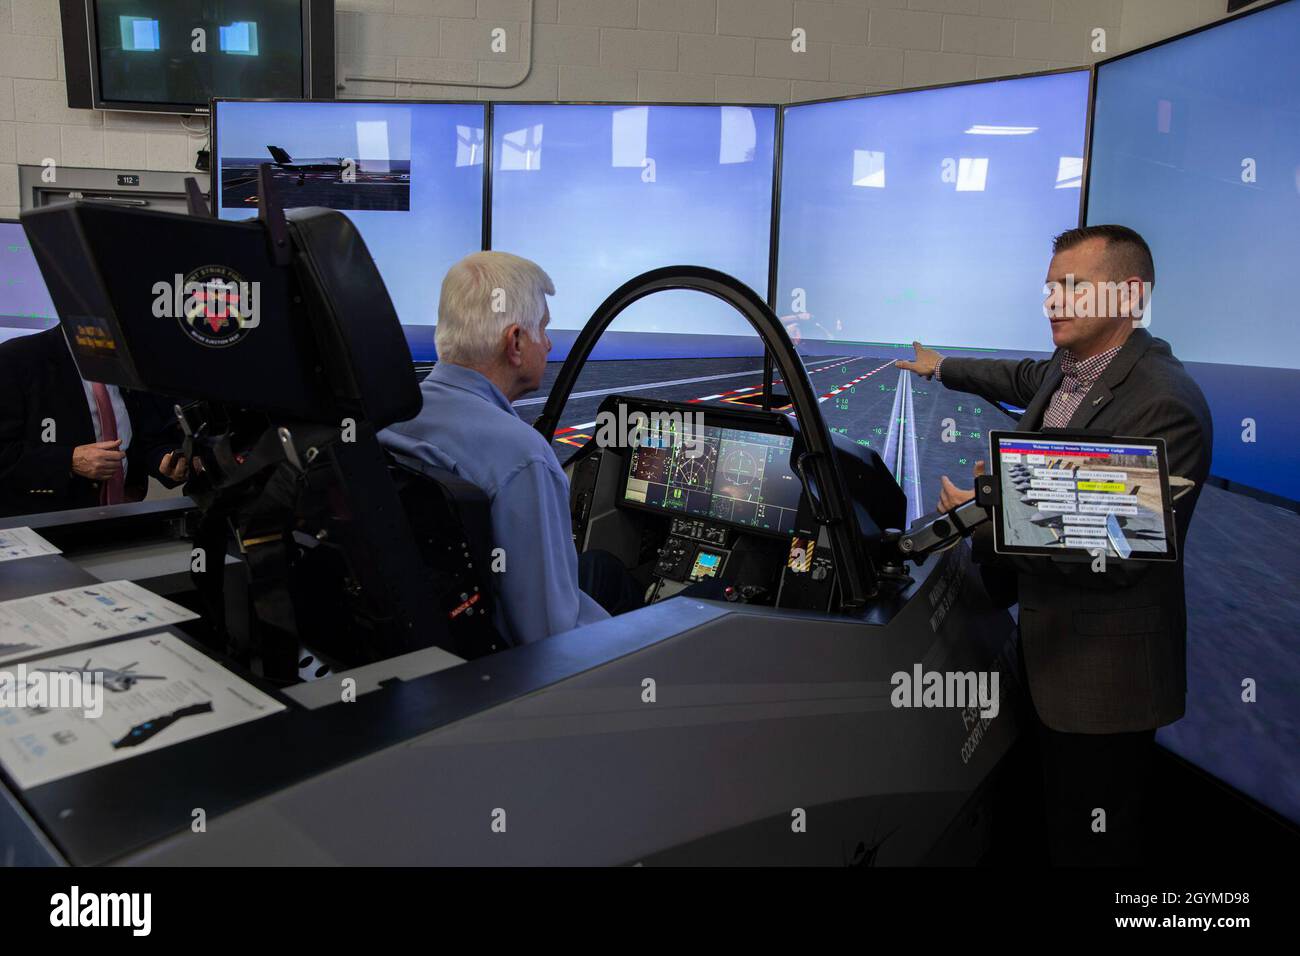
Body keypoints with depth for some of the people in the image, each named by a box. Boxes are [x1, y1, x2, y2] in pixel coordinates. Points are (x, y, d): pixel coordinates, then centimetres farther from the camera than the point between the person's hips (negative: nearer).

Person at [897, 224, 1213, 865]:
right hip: (1045, 647, 8)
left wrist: (992, 518, -24)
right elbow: (1024, 379, 29)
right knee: (1052, 820, 23)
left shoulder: (1165, 404, -23)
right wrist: (943, 367, 43)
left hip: (1101, 677, -8)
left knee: (1091, 842, 7)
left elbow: (1119, 554, -27)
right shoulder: (1068, 367, 3)